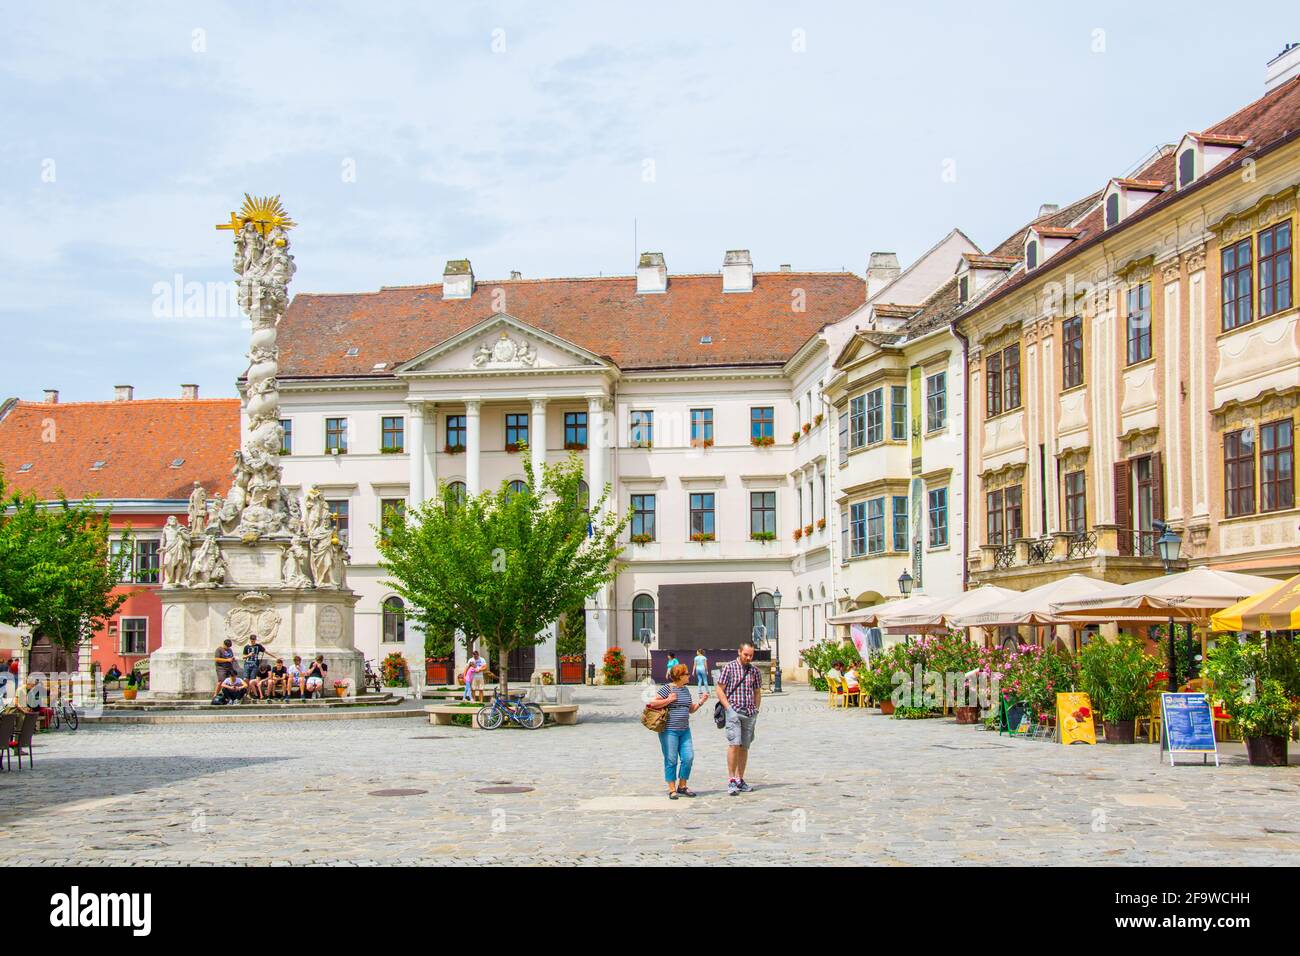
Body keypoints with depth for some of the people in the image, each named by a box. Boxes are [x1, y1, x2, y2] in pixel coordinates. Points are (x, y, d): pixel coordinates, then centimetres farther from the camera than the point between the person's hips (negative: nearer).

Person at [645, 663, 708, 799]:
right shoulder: (667, 688, -8)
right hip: (669, 730, -7)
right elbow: (653, 704, -11)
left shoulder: (686, 690, 15)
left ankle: (682, 786, 16)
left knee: (688, 758, 1)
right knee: (671, 760, -1)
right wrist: (668, 700, -15)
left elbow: (691, 710, 21)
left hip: (684, 730, 7)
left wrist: (701, 701, 7)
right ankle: (672, 790, 7)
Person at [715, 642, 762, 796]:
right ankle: (731, 781, -15)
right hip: (734, 710, -5)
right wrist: (728, 708, -9)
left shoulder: (755, 670, 12)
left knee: (744, 747, 6)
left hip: (750, 713, 5)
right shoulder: (729, 667, -1)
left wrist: (755, 710, 10)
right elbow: (720, 690, -2)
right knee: (734, 744, -15)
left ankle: (740, 780, 12)